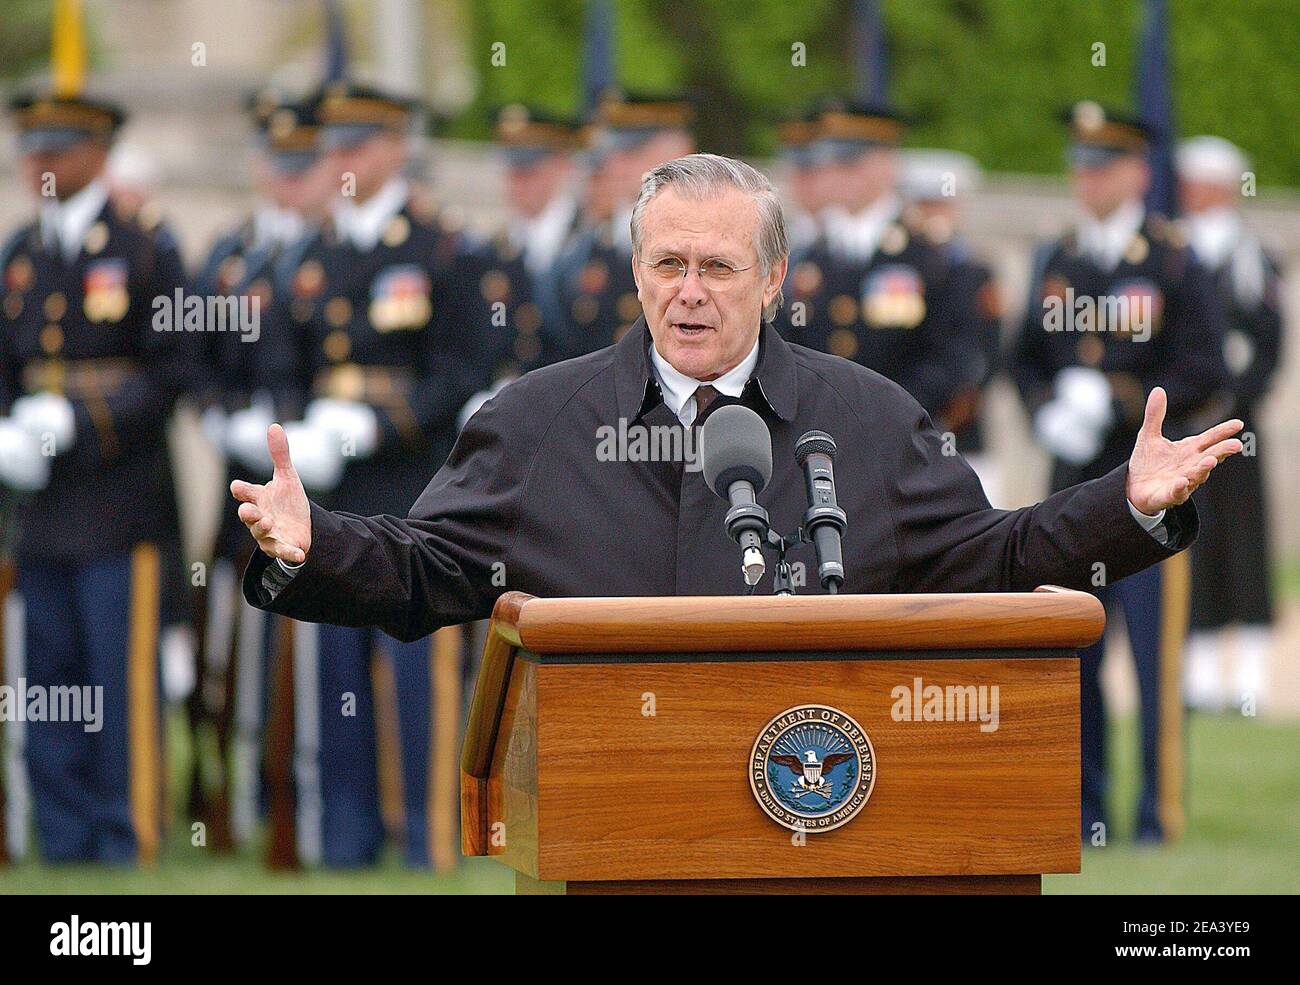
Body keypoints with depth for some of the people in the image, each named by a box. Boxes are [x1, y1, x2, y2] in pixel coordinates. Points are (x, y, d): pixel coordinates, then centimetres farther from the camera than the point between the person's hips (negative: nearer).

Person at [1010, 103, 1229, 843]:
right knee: (1071, 656, 6)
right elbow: (1026, 360, 17)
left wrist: (1115, 404, -16)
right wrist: (1049, 414, -4)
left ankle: (1162, 812, 1)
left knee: (1157, 656, -4)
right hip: (1072, 483, 5)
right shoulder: (1055, 263, 12)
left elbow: (1205, 373, -7)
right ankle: (1081, 809, 14)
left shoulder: (1174, 262, -2)